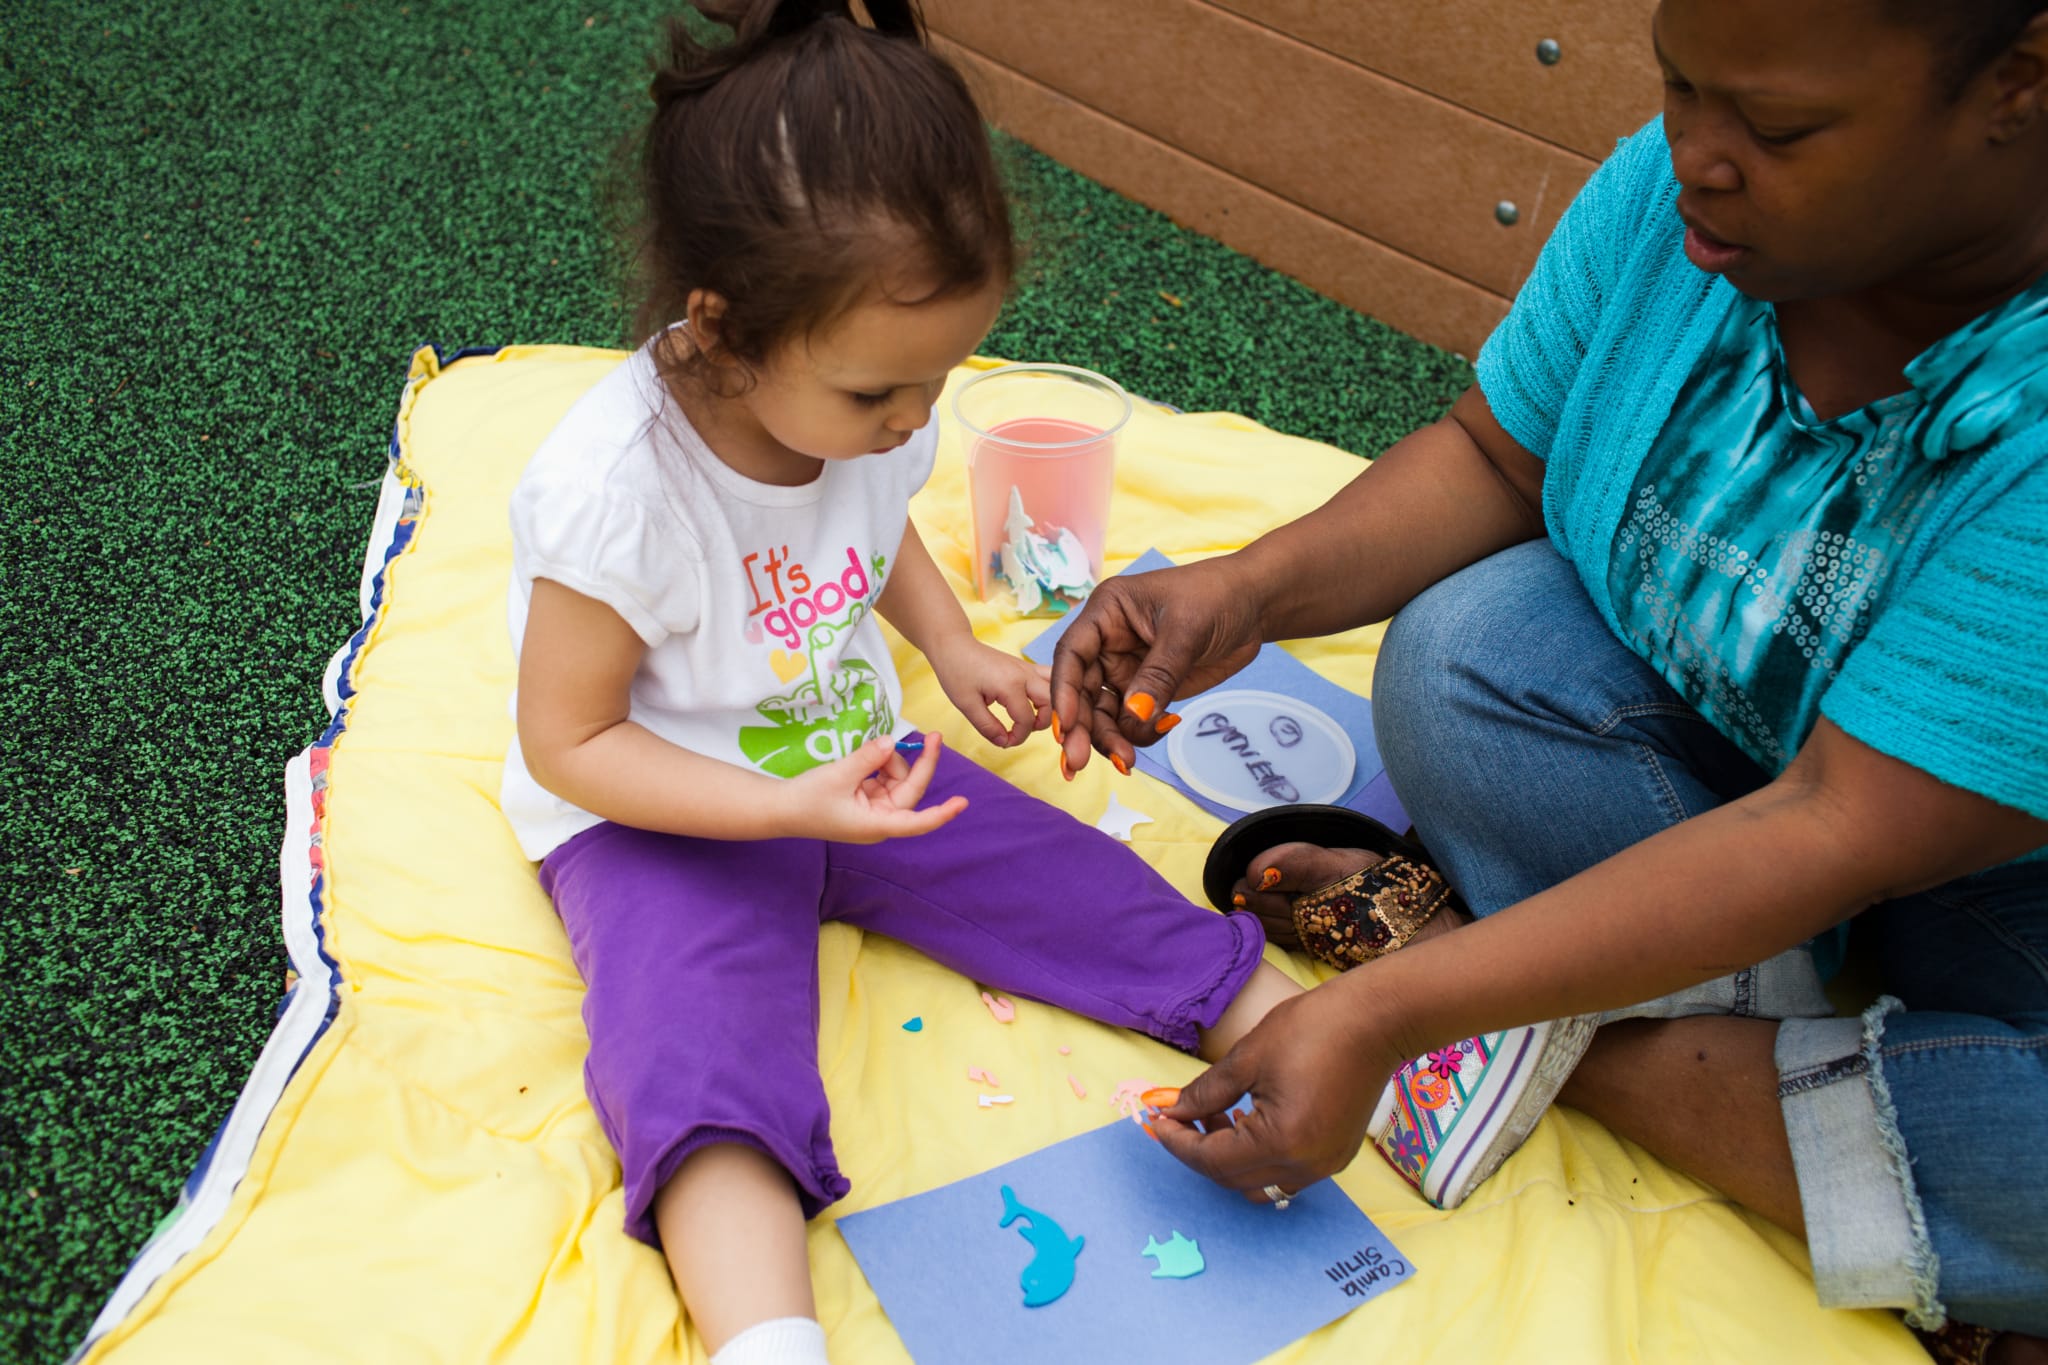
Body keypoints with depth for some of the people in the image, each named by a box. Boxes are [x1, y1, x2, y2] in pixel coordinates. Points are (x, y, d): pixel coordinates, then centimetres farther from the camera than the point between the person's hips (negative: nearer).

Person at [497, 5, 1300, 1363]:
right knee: (700, 1058, -29)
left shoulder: (869, 409, -9)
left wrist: (957, 652, 3)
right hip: (661, 817, -5)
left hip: (855, 769, 5)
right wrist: (788, 807, -28)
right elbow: (569, 744, -20)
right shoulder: (612, 489, -29)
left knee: (1080, 884, -6)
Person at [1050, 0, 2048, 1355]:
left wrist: (1386, 1011, -37)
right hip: (1700, 747, 4)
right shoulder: (1668, 192, -18)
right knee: (1462, 650, -26)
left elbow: (1839, 835, -35)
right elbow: (1493, 461, -4)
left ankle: (1584, 1051, -16)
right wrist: (1250, 587, -24)